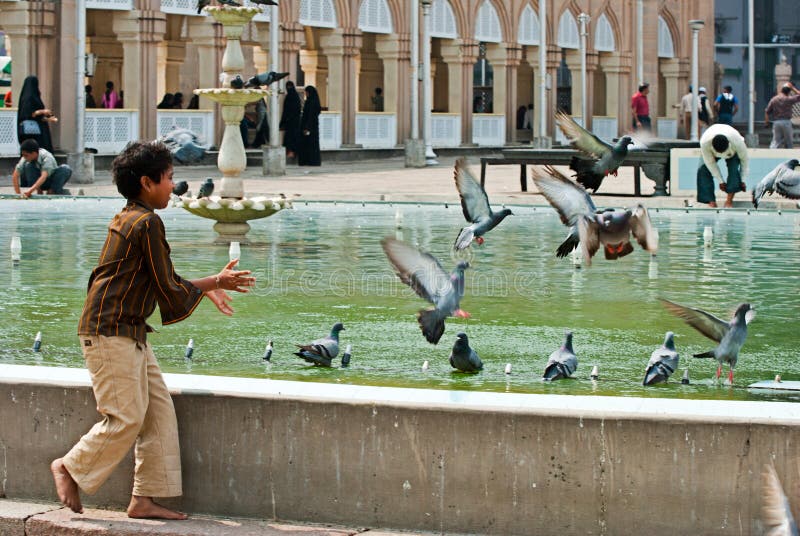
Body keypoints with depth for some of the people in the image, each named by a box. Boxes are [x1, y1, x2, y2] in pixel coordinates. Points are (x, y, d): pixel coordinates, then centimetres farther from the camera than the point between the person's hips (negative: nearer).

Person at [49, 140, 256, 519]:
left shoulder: (129, 219, 15)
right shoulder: (147, 223, -16)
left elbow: (156, 281, 22)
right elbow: (169, 289, -13)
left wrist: (207, 287, 17)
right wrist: (214, 283, 0)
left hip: (130, 334, 10)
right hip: (110, 333, -10)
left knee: (159, 412, 7)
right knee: (126, 418, -8)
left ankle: (144, 499, 7)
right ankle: (70, 467, 10)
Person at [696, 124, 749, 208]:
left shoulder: (738, 143, -41)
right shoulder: (704, 142, -41)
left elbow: (744, 160, -21)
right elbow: (710, 163, -25)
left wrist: (742, 181, -15)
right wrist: (720, 181, -20)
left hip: (733, 153, -1)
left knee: (733, 169, -28)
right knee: (702, 169, -22)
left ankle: (729, 200, -20)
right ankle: (711, 201, -20)